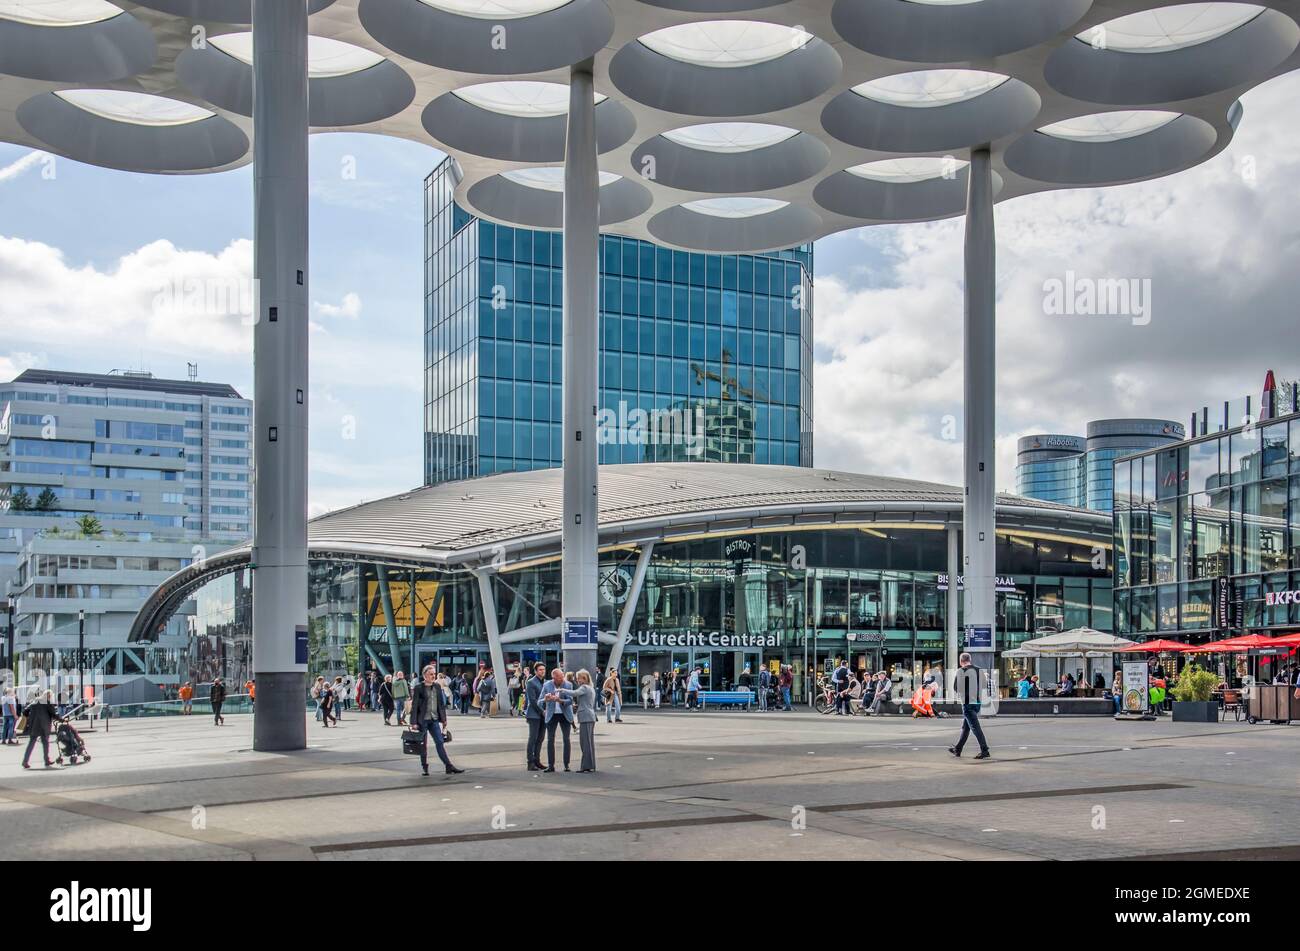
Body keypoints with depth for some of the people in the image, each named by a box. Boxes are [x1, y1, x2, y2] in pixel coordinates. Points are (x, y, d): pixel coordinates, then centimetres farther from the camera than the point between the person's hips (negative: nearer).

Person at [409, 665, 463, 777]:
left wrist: (443, 719, 13)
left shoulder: (437, 687, 8)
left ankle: (449, 767, -2)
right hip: (423, 720, -4)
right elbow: (414, 705, -8)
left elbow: (441, 704, 14)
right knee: (423, 744, 5)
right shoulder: (418, 688, -7)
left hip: (434, 719, 4)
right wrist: (414, 722, -12)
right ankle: (424, 767, 15)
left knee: (440, 742, 1)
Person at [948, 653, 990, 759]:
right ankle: (957, 749, 25)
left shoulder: (961, 671, -10)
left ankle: (985, 750, -12)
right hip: (977, 702, 7)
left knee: (975, 727, -7)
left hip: (968, 703, -7)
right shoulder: (978, 670, 8)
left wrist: (960, 695, 12)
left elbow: (956, 688, -7)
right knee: (965, 727, 16)